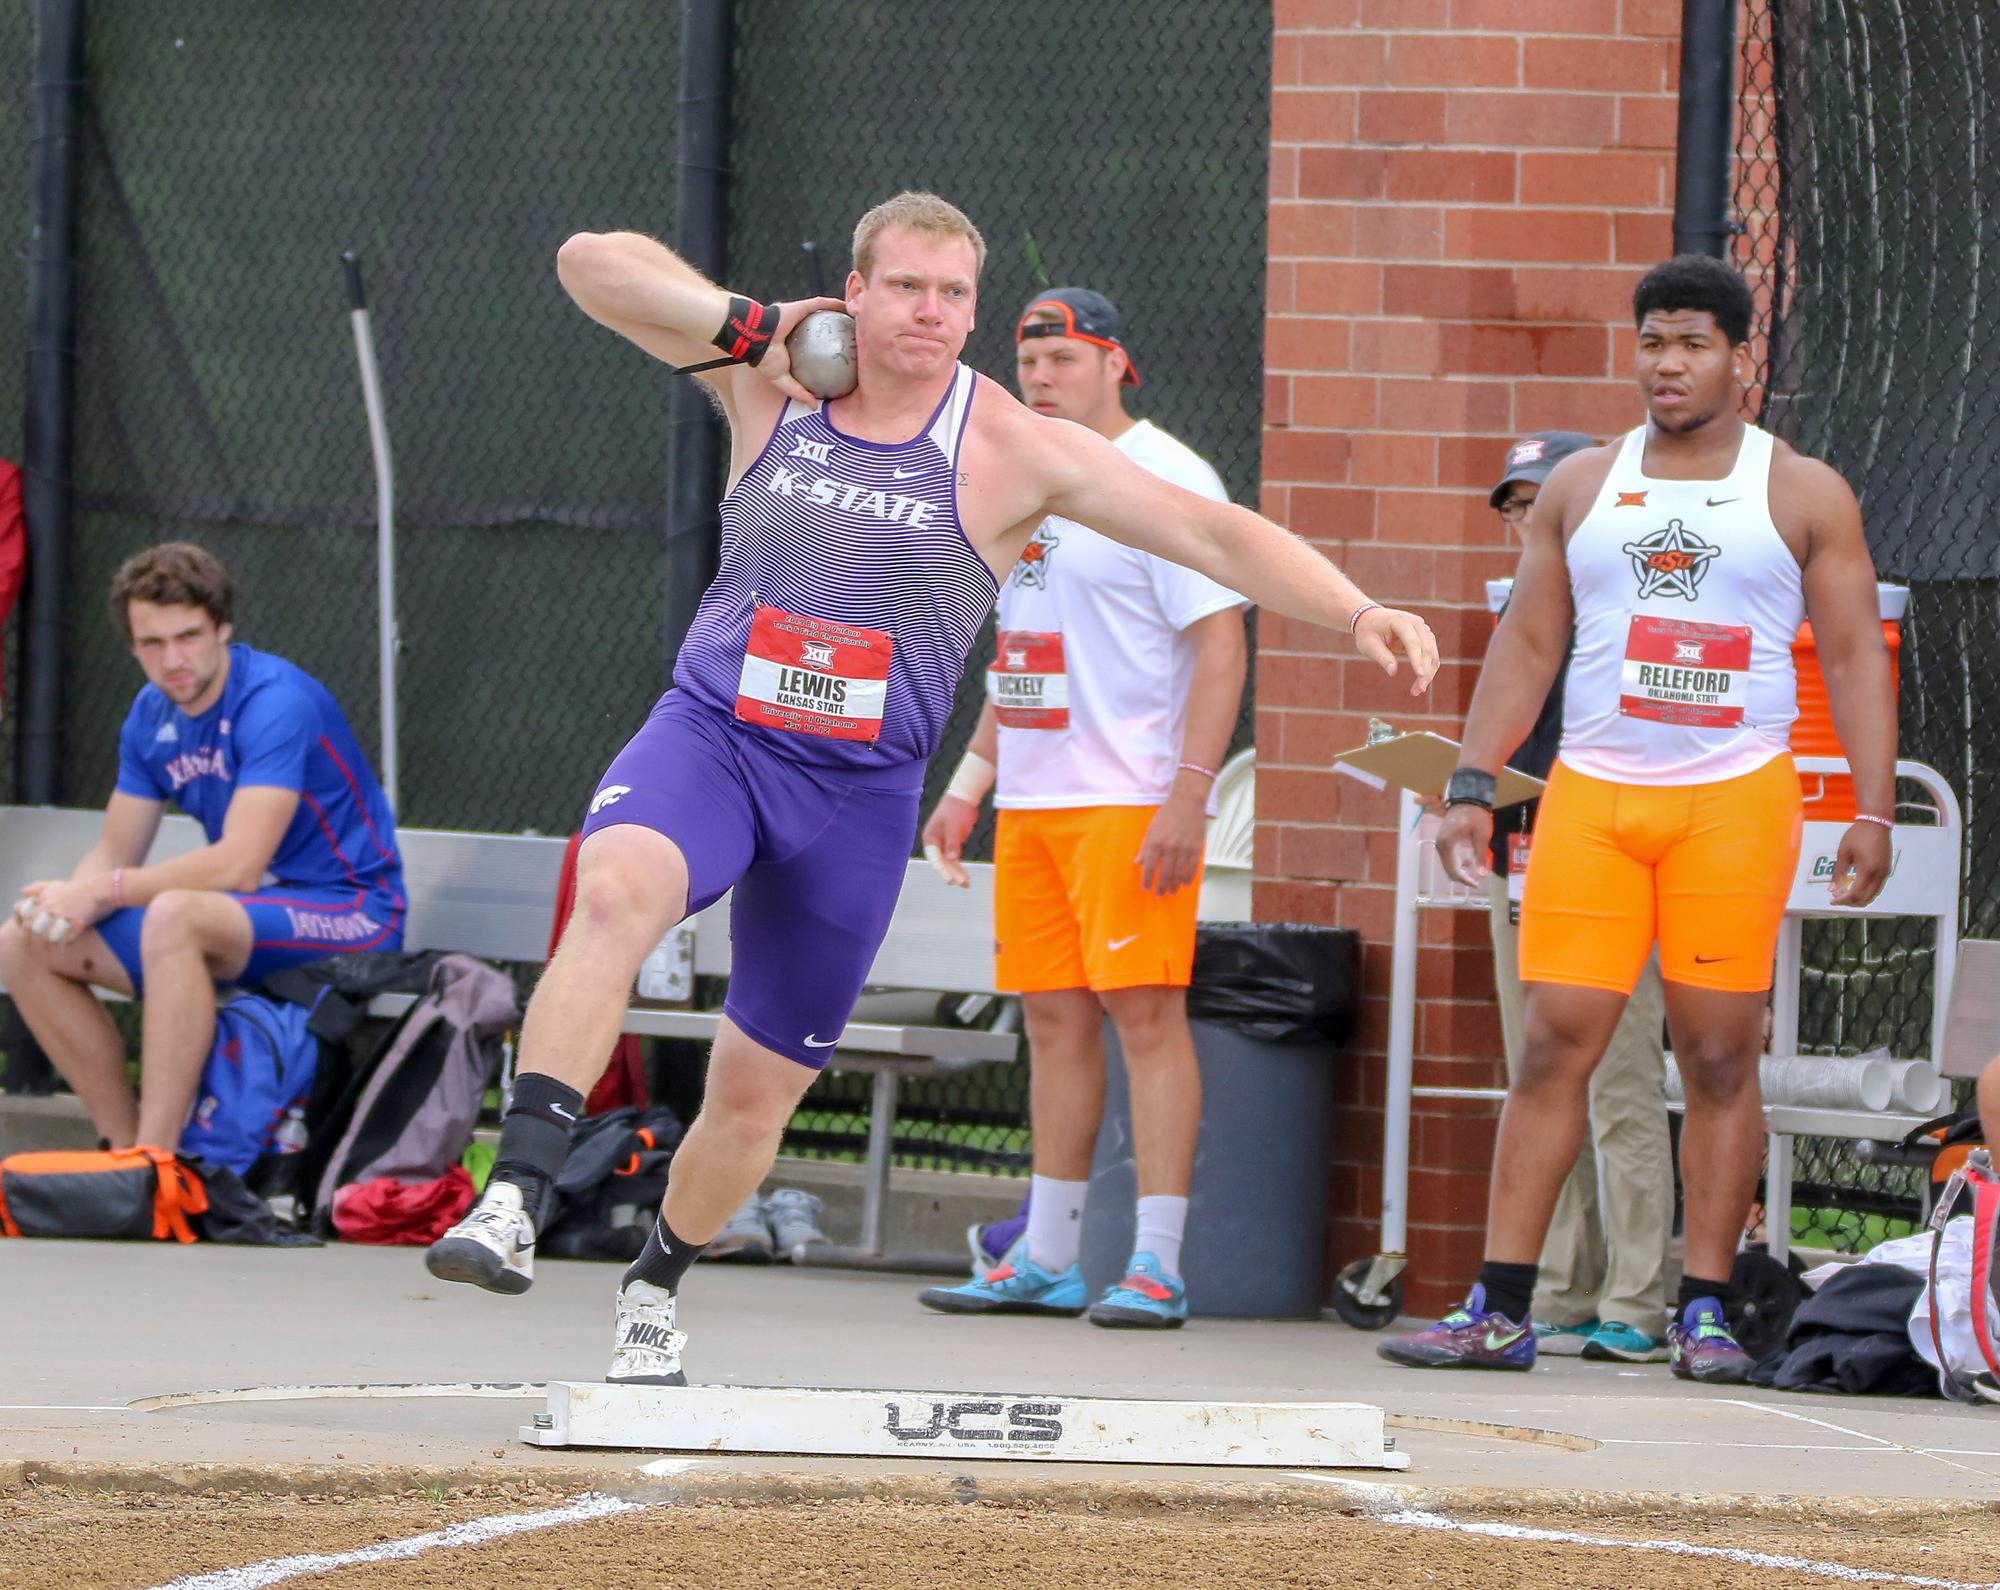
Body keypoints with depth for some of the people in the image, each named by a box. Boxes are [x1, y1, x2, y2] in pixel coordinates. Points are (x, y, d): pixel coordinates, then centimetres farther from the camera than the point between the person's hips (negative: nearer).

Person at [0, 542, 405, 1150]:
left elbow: (239, 866, -28)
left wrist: (102, 891, -25)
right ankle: (125, 1149, 0)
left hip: (350, 915, -9)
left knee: (173, 916, -38)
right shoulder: (153, 716, 5)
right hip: (246, 921, 9)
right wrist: (66, 901, -16)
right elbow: (114, 854, 8)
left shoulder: (276, 702, -21)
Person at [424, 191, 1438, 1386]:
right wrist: (743, 321, -13)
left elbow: (1214, 534, -7)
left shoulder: (1011, 449, -4)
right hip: (712, 734, -1)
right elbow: (590, 263, 0)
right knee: (618, 887, -34)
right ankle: (515, 1203, -42)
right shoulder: (775, 377, 1)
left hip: (859, 792, 1)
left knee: (759, 1090, 7)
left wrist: (1359, 614, -18)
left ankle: (658, 1288, 35)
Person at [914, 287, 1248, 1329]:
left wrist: (1188, 796, -21)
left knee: (1144, 1008, -11)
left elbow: (1221, 649, -13)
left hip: (1133, 801, -8)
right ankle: (1046, 1262, 13)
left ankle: (1157, 1266, -12)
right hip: (1031, 801, 8)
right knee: (1054, 1016, 9)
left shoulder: (1166, 481, -8)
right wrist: (968, 783, 20)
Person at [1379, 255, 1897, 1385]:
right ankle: (1500, 1311, -3)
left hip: (1735, 800, -2)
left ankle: (1705, 1311, 5)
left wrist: (1873, 811, -6)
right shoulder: (1582, 487, 13)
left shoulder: (1805, 496, 6)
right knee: (1555, 1044, -3)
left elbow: (1856, 654, 4)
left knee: (1720, 1054, -2)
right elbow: (1527, 644, 14)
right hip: (1592, 794, 2)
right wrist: (1473, 785, 5)